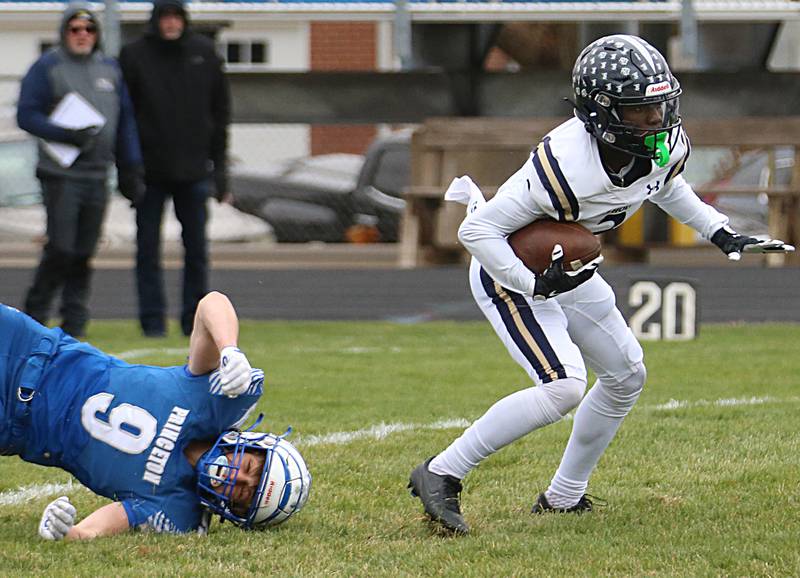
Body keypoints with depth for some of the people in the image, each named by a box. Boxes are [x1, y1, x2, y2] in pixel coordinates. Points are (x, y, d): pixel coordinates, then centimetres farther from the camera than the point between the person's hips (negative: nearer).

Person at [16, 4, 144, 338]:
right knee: (61, 249, -10)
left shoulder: (110, 70, 15)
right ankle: (35, 313, 4)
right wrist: (67, 135, -17)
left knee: (84, 254, 5)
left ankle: (74, 321, 10)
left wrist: (130, 170, 12)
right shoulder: (47, 68, -1)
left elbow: (126, 122, 18)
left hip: (97, 175, 5)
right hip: (60, 174, -5)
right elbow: (27, 115, -6)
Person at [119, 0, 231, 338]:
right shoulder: (135, 56, -3)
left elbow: (219, 111, 9)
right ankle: (152, 320, 7)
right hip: (150, 169, -1)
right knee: (148, 250, 1)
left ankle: (195, 319, 11)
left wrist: (220, 166, 5)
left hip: (193, 170, 1)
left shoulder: (204, 54, 3)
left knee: (196, 249, 4)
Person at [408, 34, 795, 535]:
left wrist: (722, 235, 4)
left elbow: (666, 183, 13)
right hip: (512, 273, -9)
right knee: (563, 387, -23)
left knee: (627, 377, 13)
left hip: (565, 269, 9)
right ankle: (440, 476, -15)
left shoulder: (668, 145, -15)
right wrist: (534, 285, -33)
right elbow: (477, 231, -29)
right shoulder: (564, 164, -37)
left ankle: (563, 499, 25)